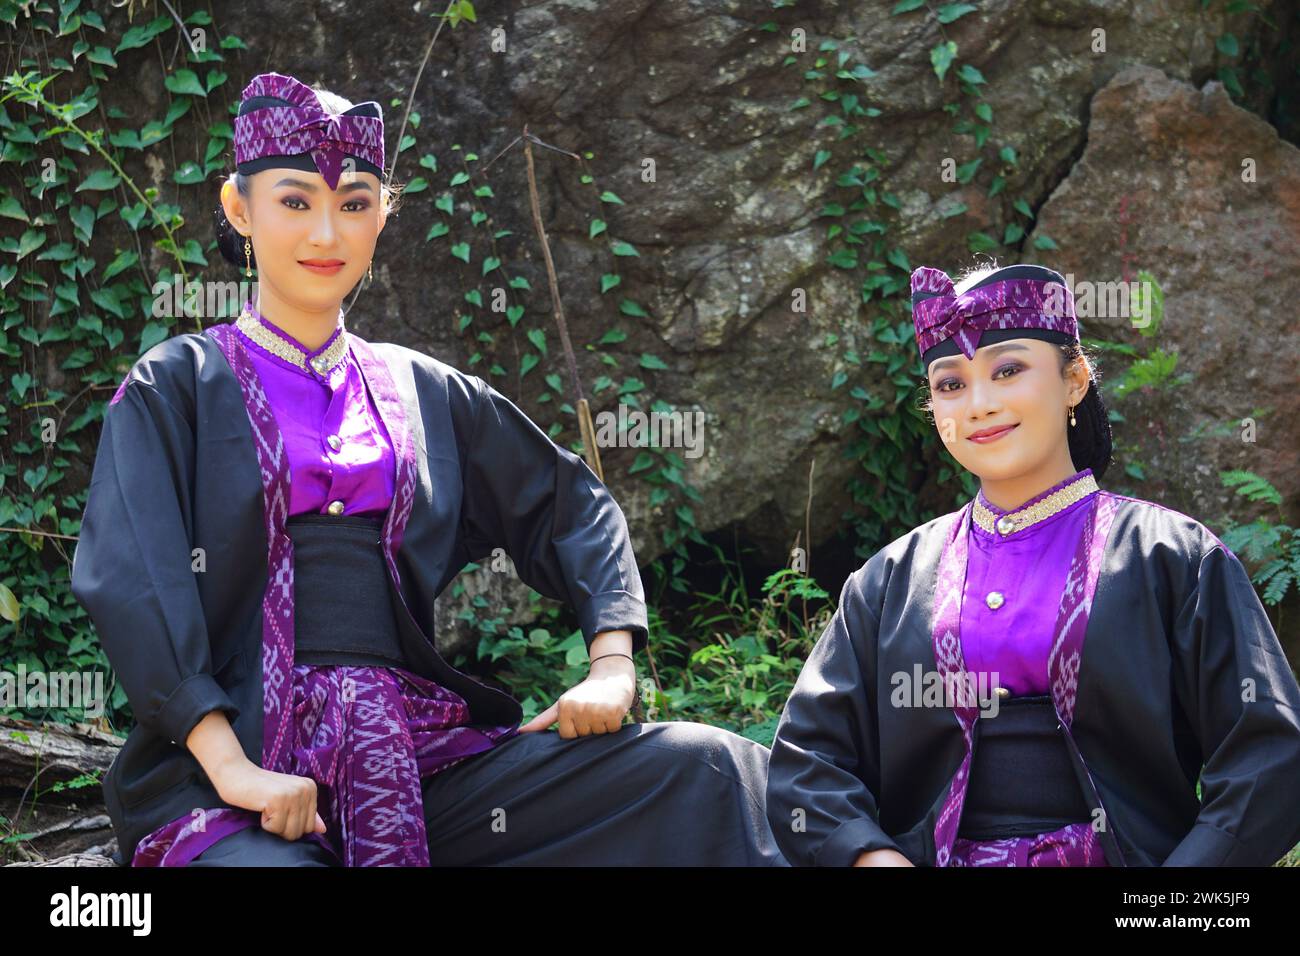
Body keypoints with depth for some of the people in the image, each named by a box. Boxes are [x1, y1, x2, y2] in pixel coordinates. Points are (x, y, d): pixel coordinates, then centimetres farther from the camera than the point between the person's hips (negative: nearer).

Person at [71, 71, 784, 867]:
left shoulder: (424, 392, 20)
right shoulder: (174, 389, 8)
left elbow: (572, 504, 24)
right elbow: (133, 579, -6)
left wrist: (612, 665, 6)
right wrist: (228, 765, -19)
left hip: (416, 748, 4)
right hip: (232, 749, -4)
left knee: (701, 770, -17)